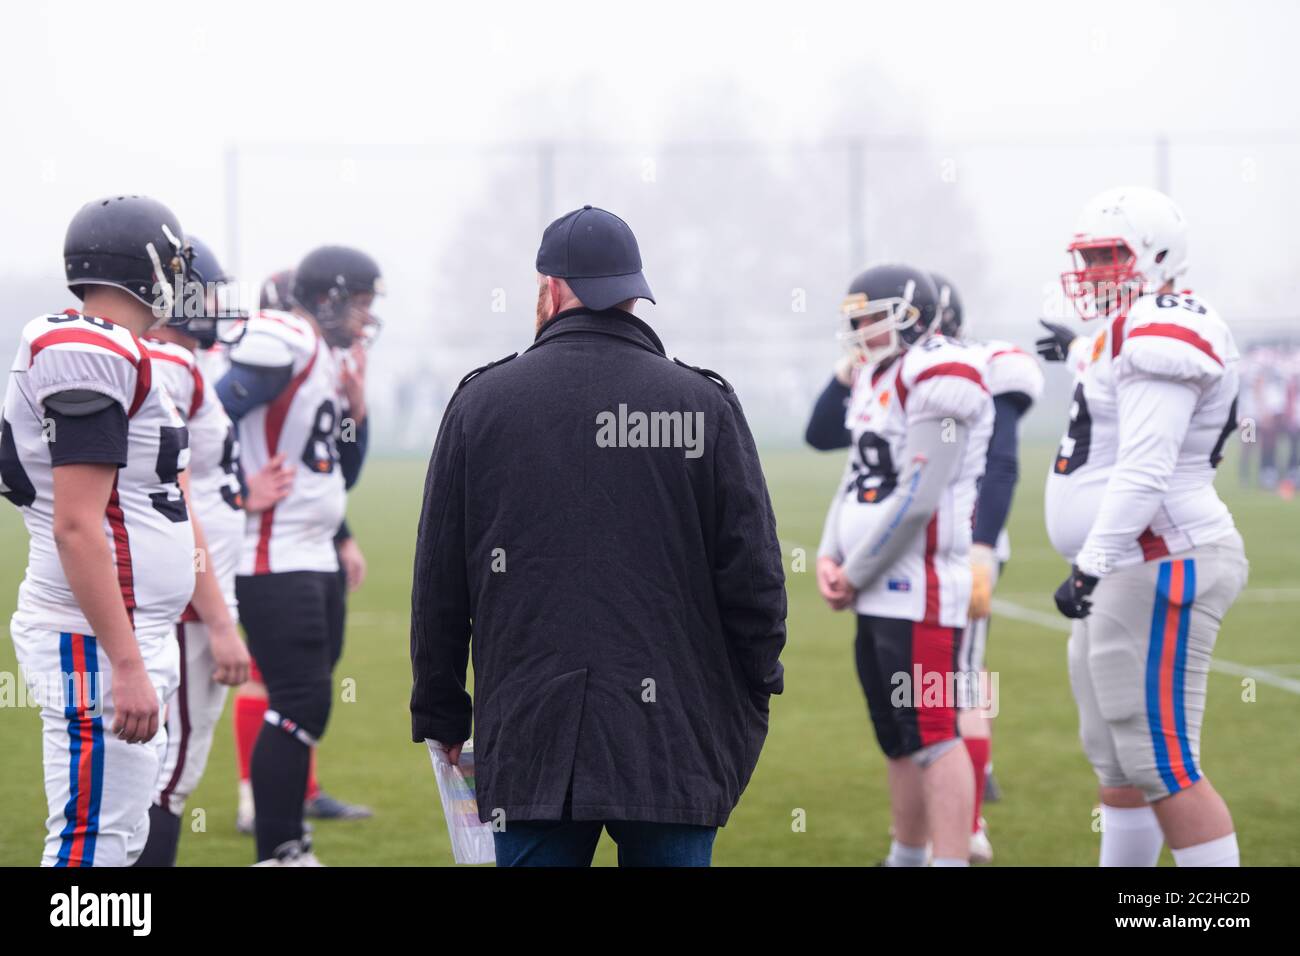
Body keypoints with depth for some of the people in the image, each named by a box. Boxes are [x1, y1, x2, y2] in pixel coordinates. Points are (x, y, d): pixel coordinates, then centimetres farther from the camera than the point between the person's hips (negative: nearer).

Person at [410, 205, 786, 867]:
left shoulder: (480, 402, 4)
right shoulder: (705, 403, 1)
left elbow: (438, 584, 6)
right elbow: (754, 575, 0)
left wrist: (440, 717, 15)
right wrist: (750, 712, 12)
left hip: (528, 739, 0)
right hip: (676, 739, 0)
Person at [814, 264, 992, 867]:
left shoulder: (939, 377, -14)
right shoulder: (876, 378, 16)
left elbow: (917, 498, -19)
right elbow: (856, 480, 20)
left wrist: (856, 575, -12)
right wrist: (829, 557, 3)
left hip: (921, 585, -9)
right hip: (879, 591, 9)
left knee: (932, 736, -12)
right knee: (899, 741, 18)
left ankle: (953, 859, -13)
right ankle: (906, 857, 28)